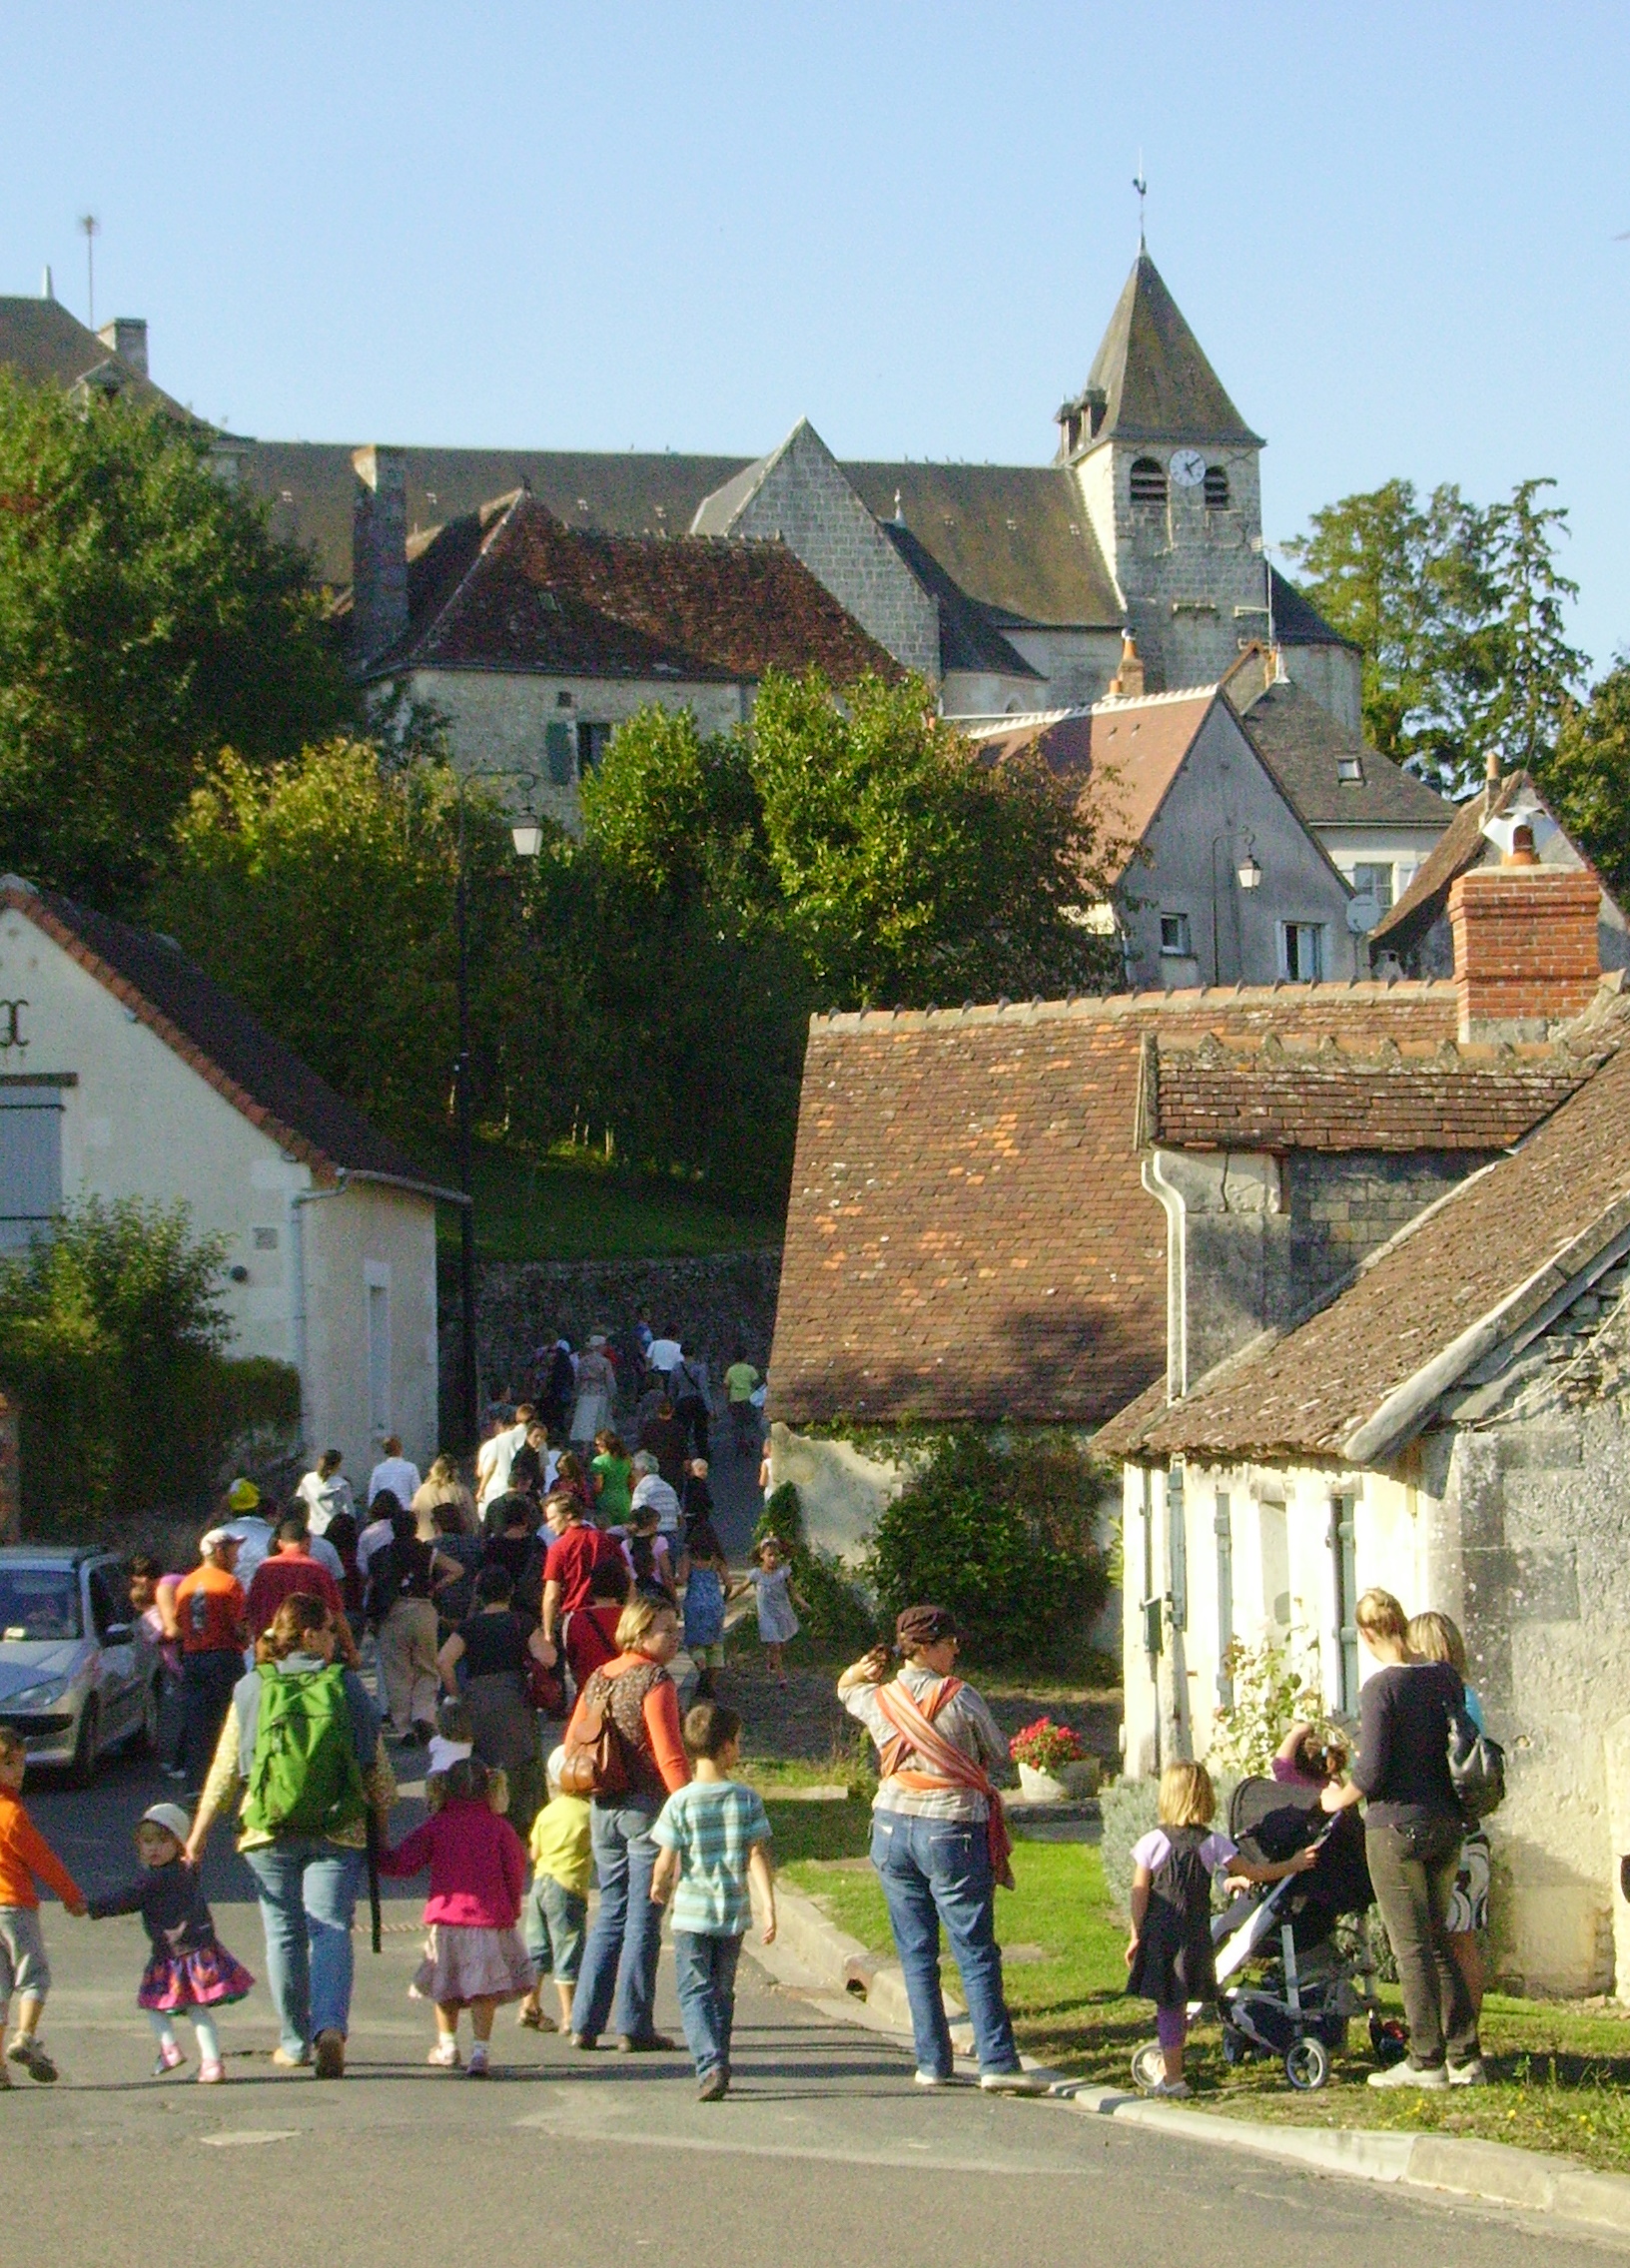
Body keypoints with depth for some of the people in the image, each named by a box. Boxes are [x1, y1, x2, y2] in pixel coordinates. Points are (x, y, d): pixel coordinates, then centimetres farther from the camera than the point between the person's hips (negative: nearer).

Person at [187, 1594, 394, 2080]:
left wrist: (199, 1833, 10)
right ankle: (330, 2027, -23)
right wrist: (383, 1820, 17)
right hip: (338, 1833, -1)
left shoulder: (251, 1690, 2)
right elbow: (377, 1765, 4)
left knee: (284, 1934, 11)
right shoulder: (347, 1686, 0)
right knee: (330, 1929, -2)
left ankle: (294, 2042, 18)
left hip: (269, 1834, 1)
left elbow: (225, 1771, 3)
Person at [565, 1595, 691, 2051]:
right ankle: (633, 2027, 1)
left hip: (603, 1808, 7)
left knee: (610, 1915, 15)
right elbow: (670, 1755, -18)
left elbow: (571, 1745, 14)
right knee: (643, 1919, 0)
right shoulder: (654, 1681, -12)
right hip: (647, 1807, -7)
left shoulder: (599, 1679, 10)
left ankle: (584, 2023, 12)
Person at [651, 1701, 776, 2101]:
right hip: (734, 1915, 2)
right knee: (722, 1991, 17)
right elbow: (758, 1856, -7)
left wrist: (659, 1888, 15)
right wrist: (768, 1907, -6)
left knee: (695, 1992, 0)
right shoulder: (748, 1799, -3)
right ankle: (718, 2066, 22)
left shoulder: (680, 1803, -7)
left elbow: (666, 1864, -6)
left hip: (691, 1914, -2)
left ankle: (711, 2065, -17)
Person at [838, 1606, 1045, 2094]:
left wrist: (861, 1672, 8)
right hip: (953, 1832, -4)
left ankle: (932, 2063, 8)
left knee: (916, 1955, 10)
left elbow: (845, 1690, 27)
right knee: (976, 1953, -3)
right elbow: (999, 1755, 2)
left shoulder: (878, 1700, 3)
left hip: (893, 1829, 4)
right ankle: (997, 2063, -9)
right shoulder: (960, 1698, -10)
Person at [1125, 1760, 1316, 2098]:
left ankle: (1172, 2075, 2)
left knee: (1168, 2005, 2)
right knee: (1178, 2003, 15)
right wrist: (1293, 1865, 17)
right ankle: (1170, 2065, 27)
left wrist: (1135, 1936, 2)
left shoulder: (1152, 1842, -6)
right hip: (1195, 1939, 2)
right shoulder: (1212, 1844, -1)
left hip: (1159, 1935, -2)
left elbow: (1139, 1893, -5)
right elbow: (1253, 1873, 5)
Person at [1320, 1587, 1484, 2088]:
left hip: (1397, 1825, -6)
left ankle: (1427, 2061, 3)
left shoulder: (1381, 1687, -15)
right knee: (1438, 1942, 15)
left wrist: (1340, 1798, 2)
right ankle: (1464, 2058, 15)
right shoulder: (1447, 1678, 3)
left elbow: (1371, 1773, -17)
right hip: (1447, 1823, 6)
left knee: (1412, 1948, 1)